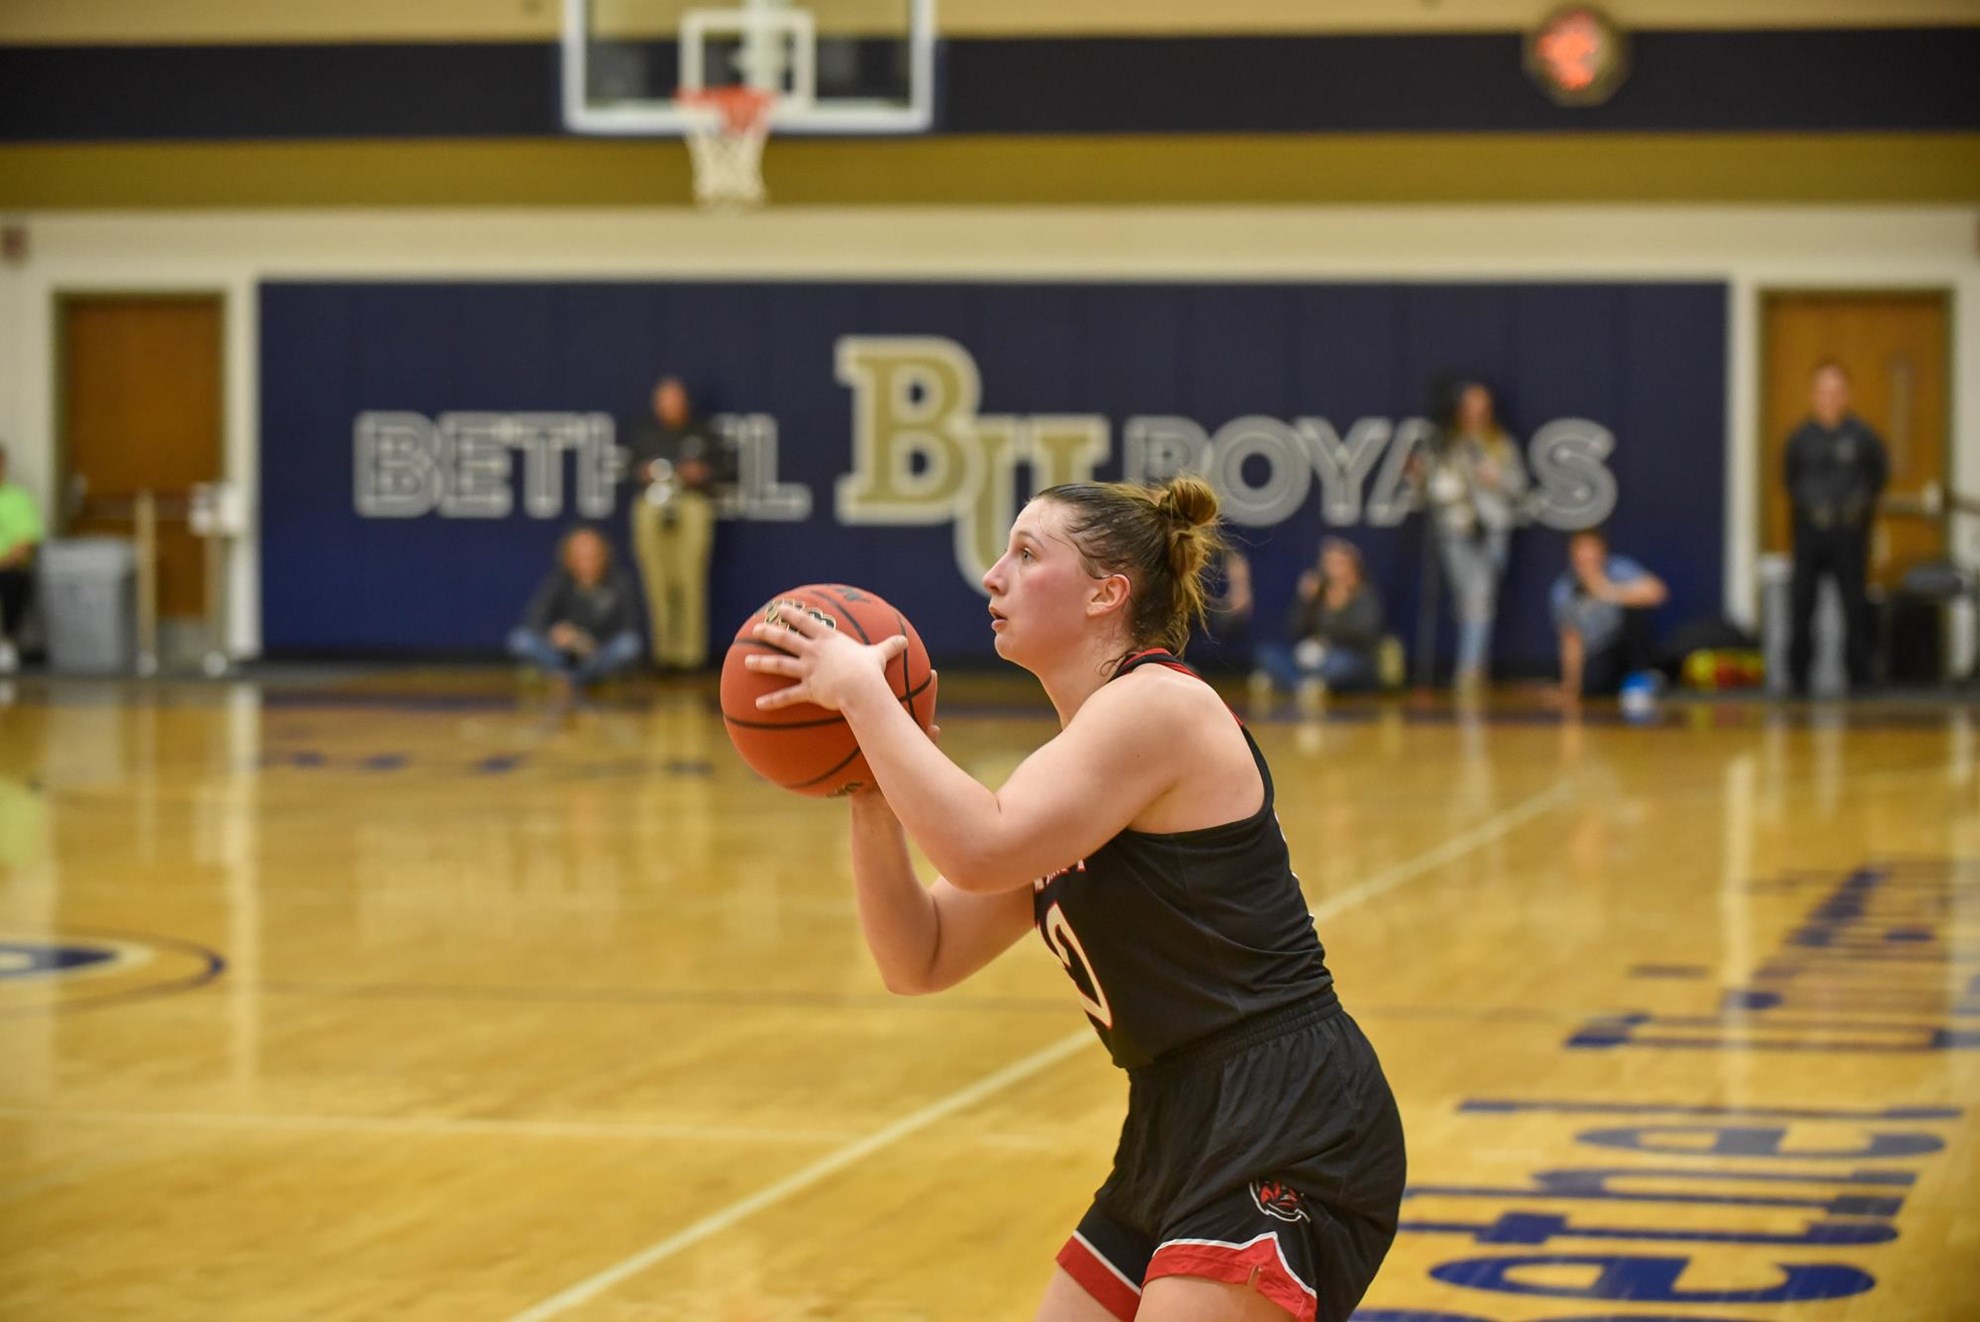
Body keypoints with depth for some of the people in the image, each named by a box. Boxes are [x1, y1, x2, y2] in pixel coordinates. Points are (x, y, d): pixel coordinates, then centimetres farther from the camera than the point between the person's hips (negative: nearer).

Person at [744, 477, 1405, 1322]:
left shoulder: (1159, 704, -11)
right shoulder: (1077, 764, 16)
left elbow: (979, 851, -25)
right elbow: (918, 959, 13)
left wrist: (861, 690, -15)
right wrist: (871, 793, -1)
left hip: (1286, 1138, -10)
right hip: (1180, 1135, 10)